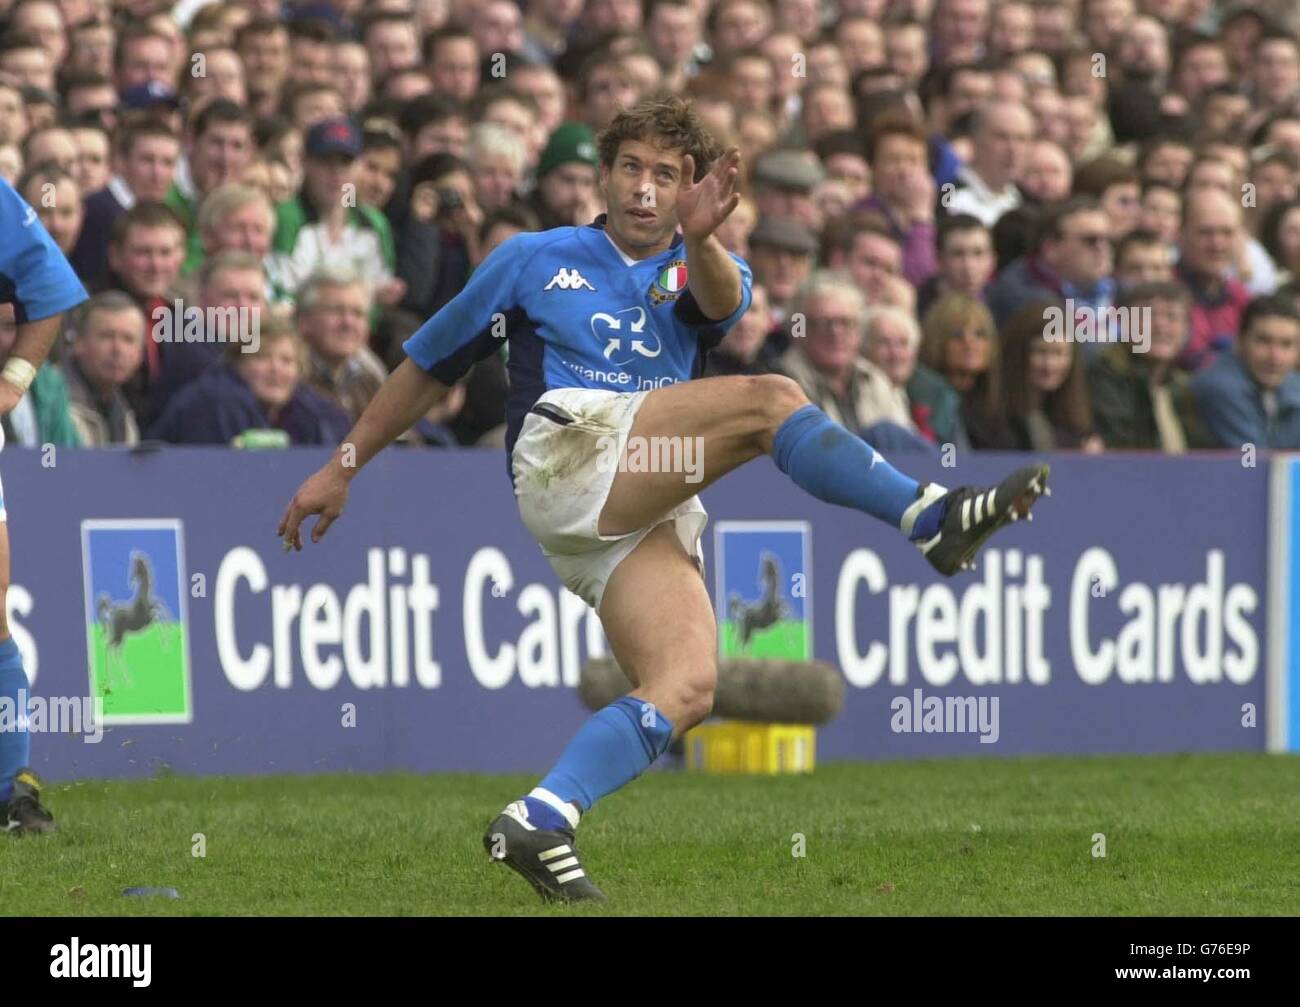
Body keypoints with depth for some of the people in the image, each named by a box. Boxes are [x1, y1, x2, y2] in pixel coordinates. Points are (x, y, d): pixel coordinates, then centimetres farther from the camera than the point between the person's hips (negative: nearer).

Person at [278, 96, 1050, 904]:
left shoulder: (699, 273, 23)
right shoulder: (536, 260, 20)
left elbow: (721, 302, -5)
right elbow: (430, 366, 27)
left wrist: (702, 239, -29)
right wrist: (343, 468, 24)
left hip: (653, 519, 4)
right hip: (568, 449, -4)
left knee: (687, 688, -23)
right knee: (770, 400, -22)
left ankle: (536, 824, -28)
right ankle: (936, 519, -29)